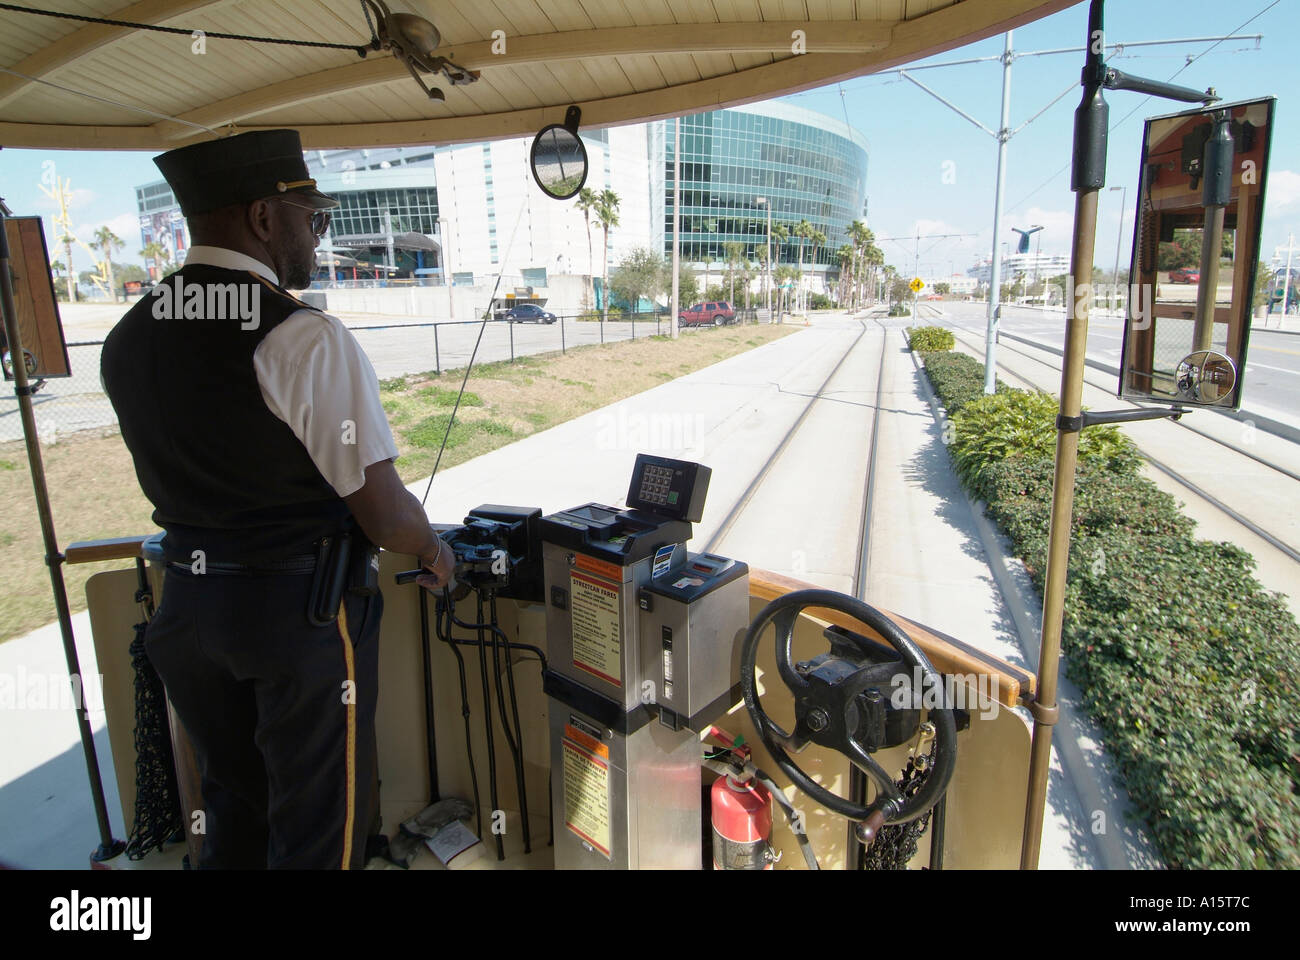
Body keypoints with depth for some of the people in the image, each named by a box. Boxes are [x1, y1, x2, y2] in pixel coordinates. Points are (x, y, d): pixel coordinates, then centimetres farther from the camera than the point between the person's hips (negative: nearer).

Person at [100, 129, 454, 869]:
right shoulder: (307, 340, -20)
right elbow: (383, 511, -20)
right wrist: (433, 551, 0)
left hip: (187, 604, 7)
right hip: (303, 611, -6)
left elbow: (177, 480, 10)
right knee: (318, 822, 14)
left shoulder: (128, 338, 2)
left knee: (233, 800, 27)